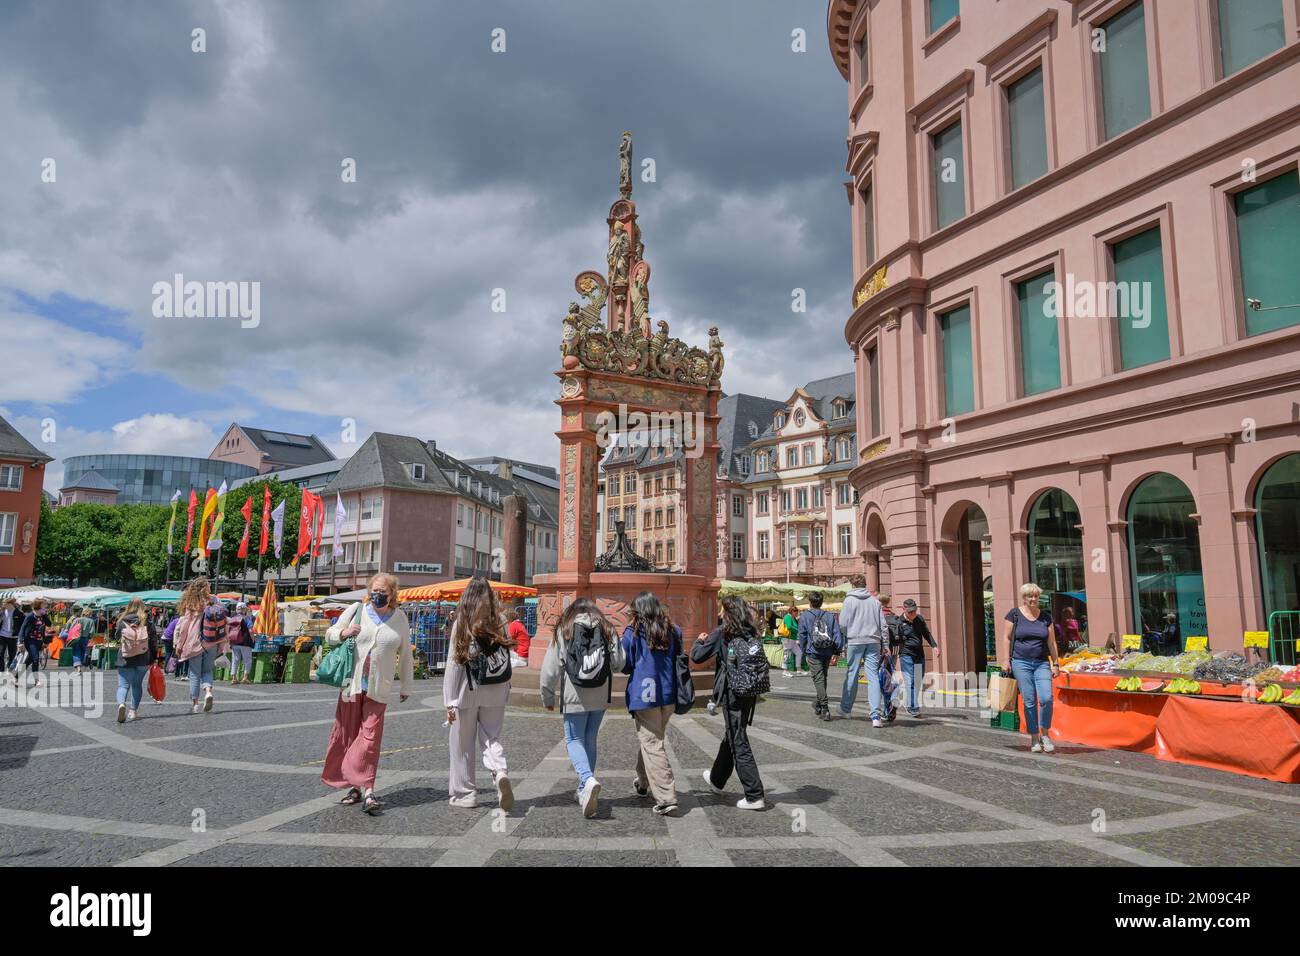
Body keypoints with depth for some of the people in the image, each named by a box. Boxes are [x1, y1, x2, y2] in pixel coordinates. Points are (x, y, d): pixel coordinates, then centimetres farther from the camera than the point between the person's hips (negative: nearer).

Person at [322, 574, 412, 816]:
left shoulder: (400, 618, 5)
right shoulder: (356, 610, 3)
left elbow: (405, 655, 13)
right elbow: (330, 633, 13)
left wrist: (406, 686, 15)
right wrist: (343, 633, -10)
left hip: (379, 689, -1)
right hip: (352, 684, 1)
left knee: (370, 738, -9)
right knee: (347, 735, 7)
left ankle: (366, 789, -8)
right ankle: (355, 786, 21)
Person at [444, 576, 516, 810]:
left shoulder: (461, 624, -8)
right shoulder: (500, 623, -2)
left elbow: (454, 664, -8)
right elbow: (507, 659, -6)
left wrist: (450, 701, -5)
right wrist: (505, 689, 4)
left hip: (468, 690, -2)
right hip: (496, 693, 2)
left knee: (462, 743, 12)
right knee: (491, 738, 13)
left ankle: (464, 792, 20)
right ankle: (501, 771, -13)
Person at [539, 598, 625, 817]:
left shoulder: (564, 630, 0)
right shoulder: (606, 629, 5)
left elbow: (551, 668, -2)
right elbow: (618, 663, 0)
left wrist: (548, 697, 6)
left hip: (574, 696, -3)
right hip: (600, 696, 3)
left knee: (574, 739, 6)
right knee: (590, 740, 16)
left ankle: (588, 779, -19)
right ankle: (585, 790, 22)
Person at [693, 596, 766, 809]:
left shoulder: (721, 633, -10)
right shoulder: (753, 634, 5)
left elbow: (697, 656, -7)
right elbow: (763, 663, 9)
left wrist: (700, 640, 11)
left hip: (732, 694, -6)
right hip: (750, 693, 6)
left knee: (738, 743, 0)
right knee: (731, 737, 22)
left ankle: (754, 795, -2)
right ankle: (717, 780, 41)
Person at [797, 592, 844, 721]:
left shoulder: (804, 616, 0)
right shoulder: (830, 616, 6)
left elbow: (802, 636, 0)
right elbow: (838, 634, 1)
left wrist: (803, 652, 9)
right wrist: (836, 652, 2)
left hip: (813, 653, -3)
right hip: (828, 653, 4)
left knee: (818, 679, -4)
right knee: (823, 678, 18)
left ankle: (825, 708, -13)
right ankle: (818, 703, 30)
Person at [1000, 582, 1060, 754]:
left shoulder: (1045, 617, 10)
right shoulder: (1014, 614, 1)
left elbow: (1052, 642, 12)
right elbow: (1006, 638, 2)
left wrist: (1055, 664, 7)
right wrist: (1006, 660, -5)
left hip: (1042, 663, 2)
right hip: (1021, 663, -2)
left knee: (1046, 698, -12)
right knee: (1029, 701, -2)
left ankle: (1044, 734, 8)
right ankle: (1034, 738, 10)